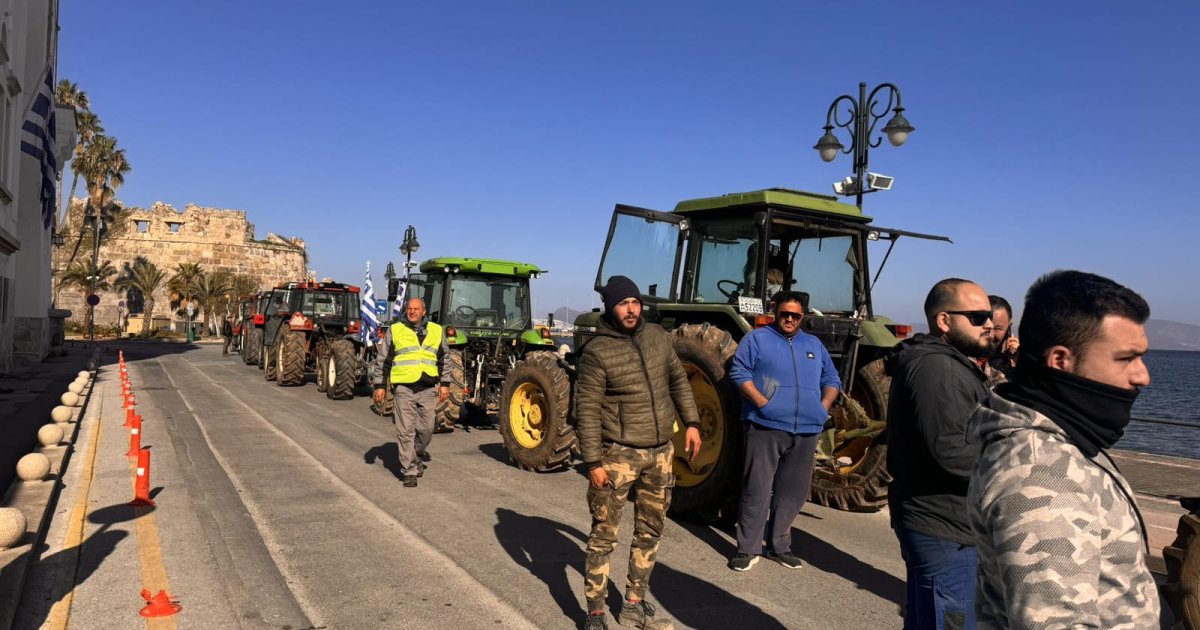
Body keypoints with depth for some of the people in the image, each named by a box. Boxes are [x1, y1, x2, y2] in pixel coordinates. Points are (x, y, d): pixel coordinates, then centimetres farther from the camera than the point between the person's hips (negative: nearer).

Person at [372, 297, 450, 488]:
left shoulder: (436, 331, 10)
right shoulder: (394, 330, 4)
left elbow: (444, 360, 15)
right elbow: (382, 361, 6)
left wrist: (445, 384, 10)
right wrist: (379, 385, 2)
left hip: (427, 389, 2)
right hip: (403, 388, -2)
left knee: (426, 429, 8)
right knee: (406, 431, -2)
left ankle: (417, 456, 34)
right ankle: (409, 471, 6)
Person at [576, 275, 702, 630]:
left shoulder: (657, 336, 5)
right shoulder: (597, 351, -13)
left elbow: (678, 380, 16)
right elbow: (587, 410, -14)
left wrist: (691, 422, 10)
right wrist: (593, 461, -16)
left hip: (660, 452, 6)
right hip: (619, 455, -6)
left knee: (650, 532, 15)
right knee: (604, 535, 2)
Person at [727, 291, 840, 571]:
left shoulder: (814, 345, 19)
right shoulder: (757, 339, 3)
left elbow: (831, 380, 21)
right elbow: (740, 374, -6)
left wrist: (823, 407, 4)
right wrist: (763, 403, -15)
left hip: (806, 431, 5)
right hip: (766, 427, -5)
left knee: (793, 491, 11)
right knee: (757, 489, -4)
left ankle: (780, 546, 24)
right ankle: (748, 548, 6)